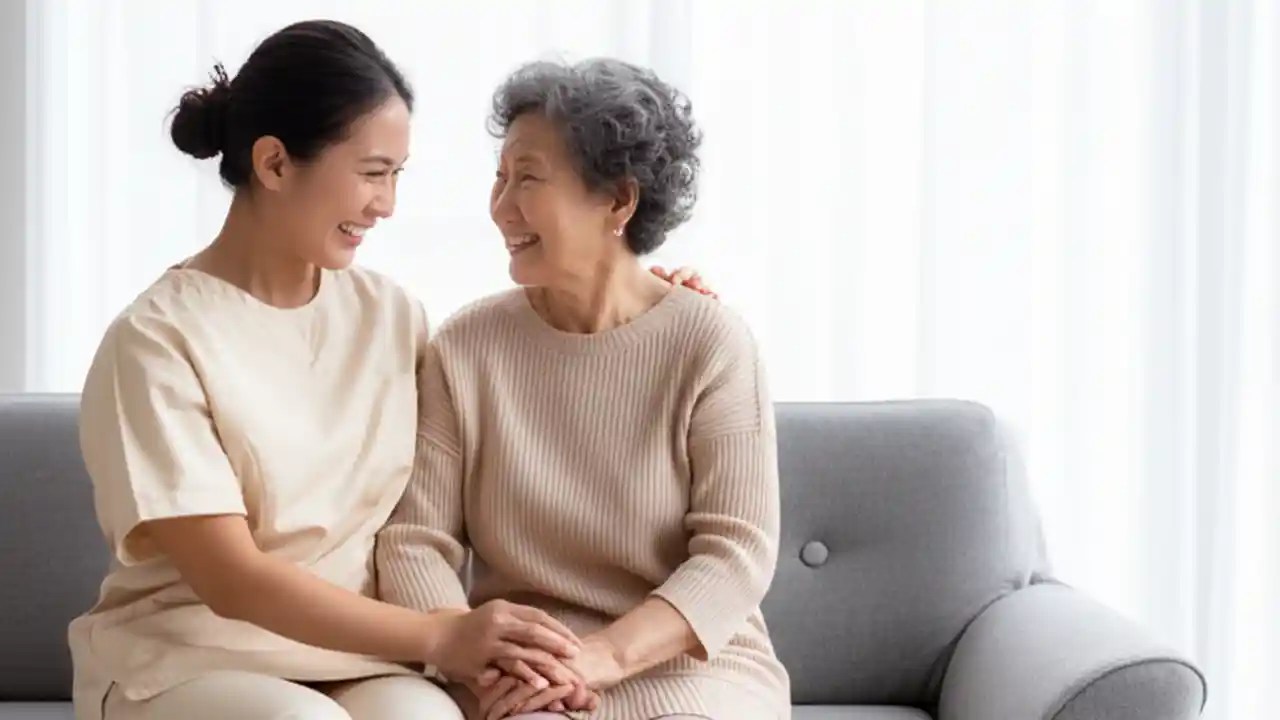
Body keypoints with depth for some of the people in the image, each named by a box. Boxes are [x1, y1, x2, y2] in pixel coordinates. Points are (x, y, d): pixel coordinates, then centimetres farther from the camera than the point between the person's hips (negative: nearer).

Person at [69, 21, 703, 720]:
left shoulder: (390, 313, 7)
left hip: (358, 654, 4)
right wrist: (437, 637, -24)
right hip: (187, 660, -4)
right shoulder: (156, 341, -10)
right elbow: (231, 579, -17)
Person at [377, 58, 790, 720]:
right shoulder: (464, 349, 1)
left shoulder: (710, 344, -4)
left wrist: (605, 654, -22)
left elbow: (738, 549, -9)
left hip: (693, 662, 0)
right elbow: (415, 540, -3)